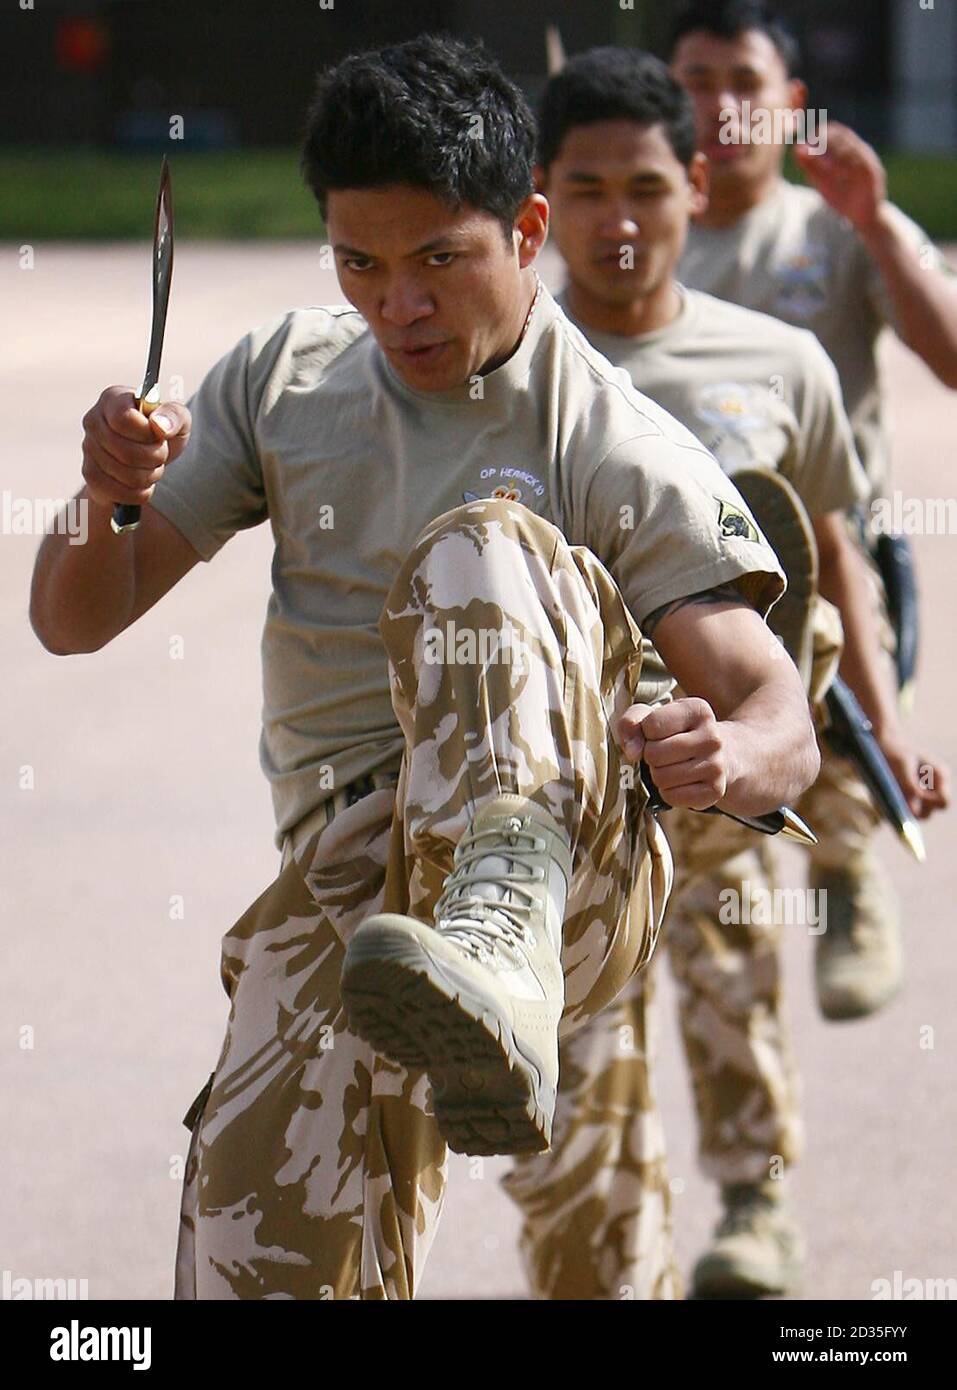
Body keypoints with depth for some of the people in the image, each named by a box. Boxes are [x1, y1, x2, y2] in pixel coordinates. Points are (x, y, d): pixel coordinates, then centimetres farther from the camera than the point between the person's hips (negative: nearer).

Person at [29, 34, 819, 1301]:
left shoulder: (623, 454, -2)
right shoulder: (280, 379, 13)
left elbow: (782, 717, -8)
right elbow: (77, 621, 12)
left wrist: (725, 757, -33)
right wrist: (108, 497, -11)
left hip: (570, 873, -4)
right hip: (344, 886, 4)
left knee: (481, 549, -29)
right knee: (262, 1259, -16)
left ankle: (500, 955, -52)